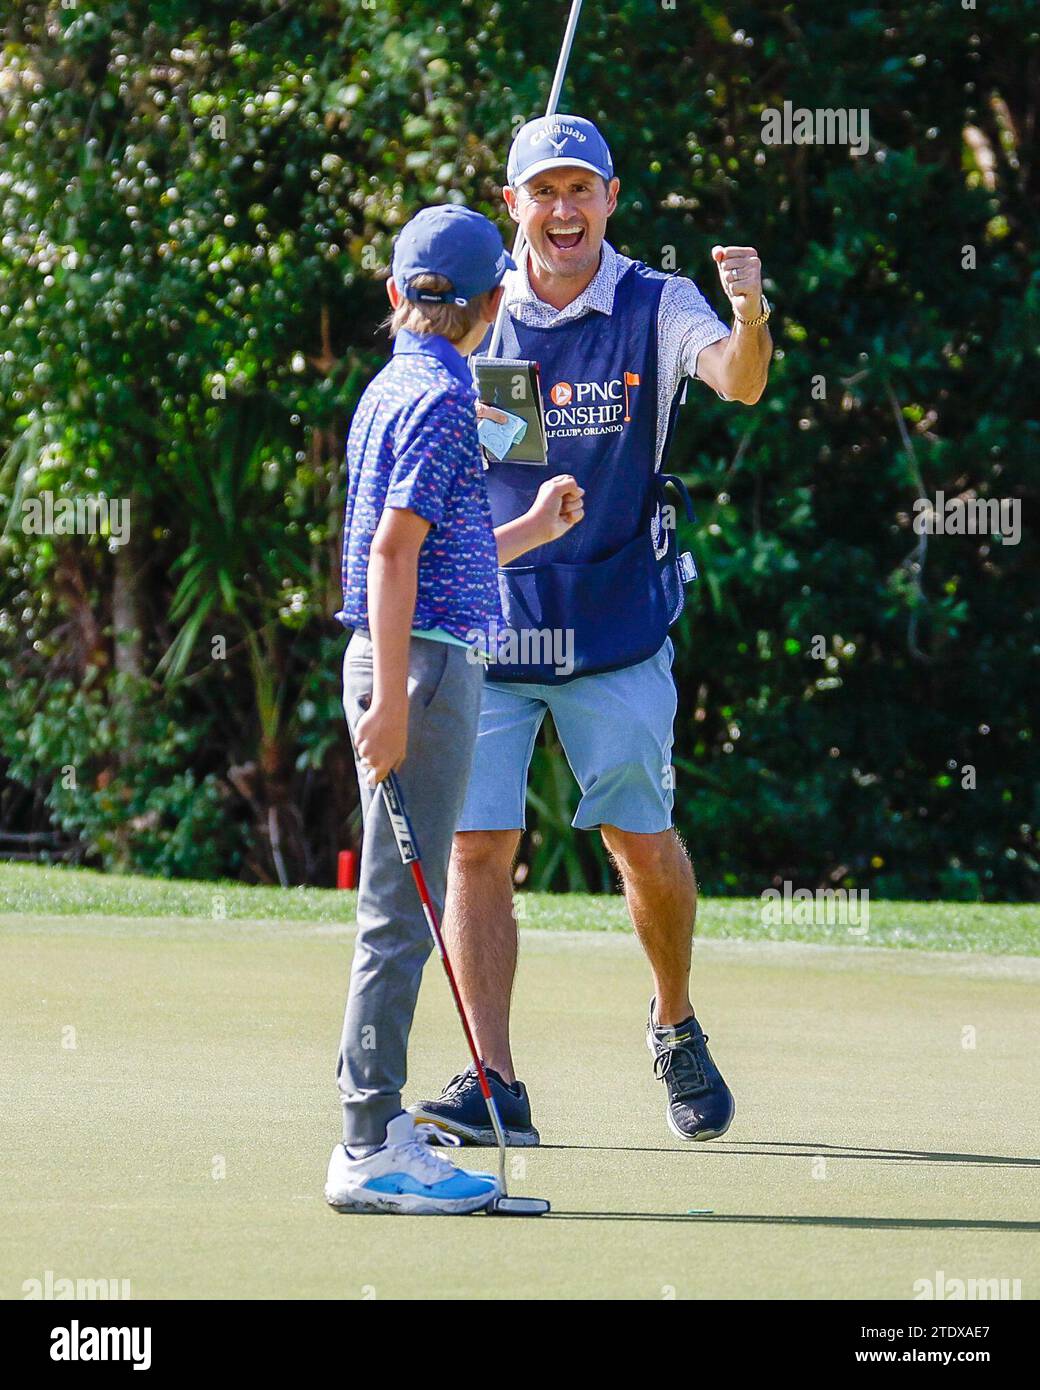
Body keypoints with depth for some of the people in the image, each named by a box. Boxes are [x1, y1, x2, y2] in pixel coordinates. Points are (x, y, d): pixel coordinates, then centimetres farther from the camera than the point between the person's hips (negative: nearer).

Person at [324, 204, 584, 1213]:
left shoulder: (393, 391, 17)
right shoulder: (440, 396, -11)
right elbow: (394, 549, -19)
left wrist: (531, 530, 34)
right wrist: (392, 701, -22)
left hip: (404, 666, 10)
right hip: (422, 668, -10)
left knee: (398, 914, 12)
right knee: (402, 914, -9)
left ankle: (375, 1132, 16)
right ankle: (373, 1150, -9)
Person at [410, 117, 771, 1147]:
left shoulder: (656, 310, -4)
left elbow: (739, 382, -23)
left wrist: (750, 318, -44)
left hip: (616, 626, -1)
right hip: (487, 622, 2)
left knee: (643, 841, 1)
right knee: (476, 846, -5)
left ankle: (675, 1025, 28)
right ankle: (493, 1088, -2)